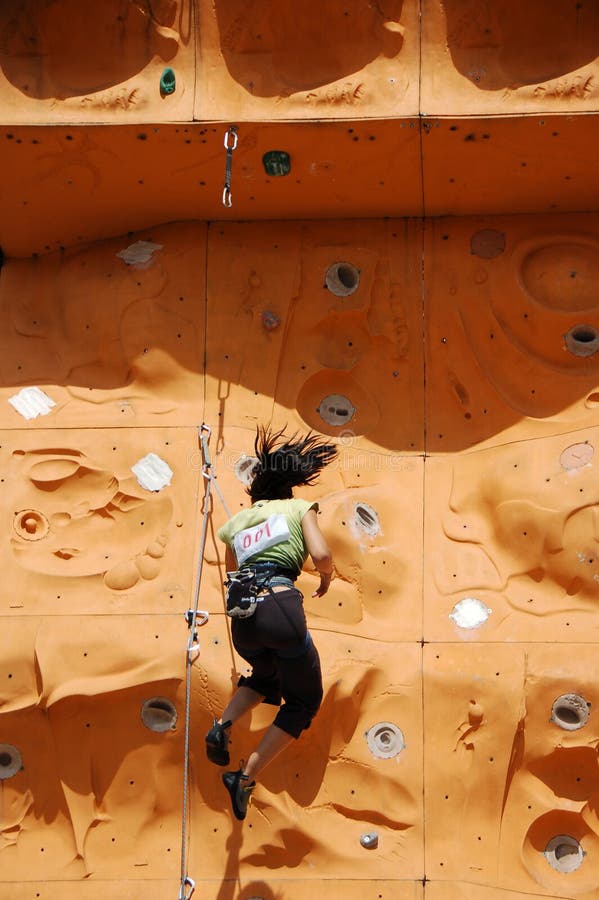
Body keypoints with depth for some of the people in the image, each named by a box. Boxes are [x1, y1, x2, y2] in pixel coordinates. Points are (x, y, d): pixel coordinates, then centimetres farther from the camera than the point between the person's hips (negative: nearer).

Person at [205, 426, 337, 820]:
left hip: (242, 619, 5)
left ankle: (223, 725, 8)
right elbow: (322, 555, -4)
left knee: (267, 678, 36)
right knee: (305, 700, 14)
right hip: (281, 609, -5)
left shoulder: (235, 523, 23)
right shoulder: (299, 508, 11)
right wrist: (328, 578, 16)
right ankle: (247, 777, 3)